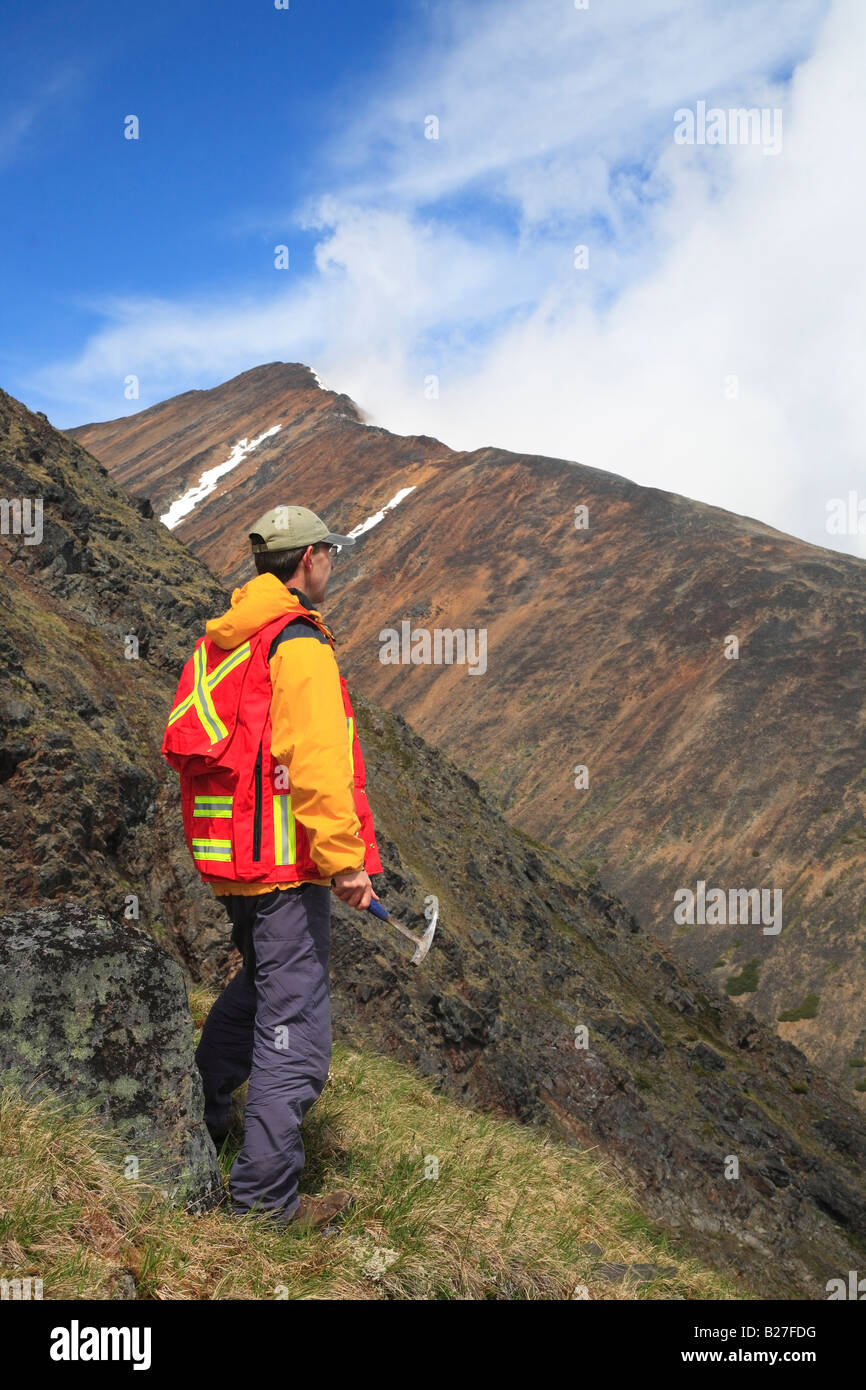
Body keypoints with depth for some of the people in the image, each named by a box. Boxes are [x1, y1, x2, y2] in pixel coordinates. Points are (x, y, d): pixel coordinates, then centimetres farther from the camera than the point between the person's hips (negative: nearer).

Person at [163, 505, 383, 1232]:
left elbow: (188, 745, 18)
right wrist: (345, 859, -19)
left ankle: (200, 1112, 39)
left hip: (229, 851, 9)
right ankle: (265, 1194, 3)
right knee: (294, 1017, -3)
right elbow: (317, 766, -23)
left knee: (260, 981, 28)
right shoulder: (300, 645, -15)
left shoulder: (222, 638, 12)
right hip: (287, 858, -9)